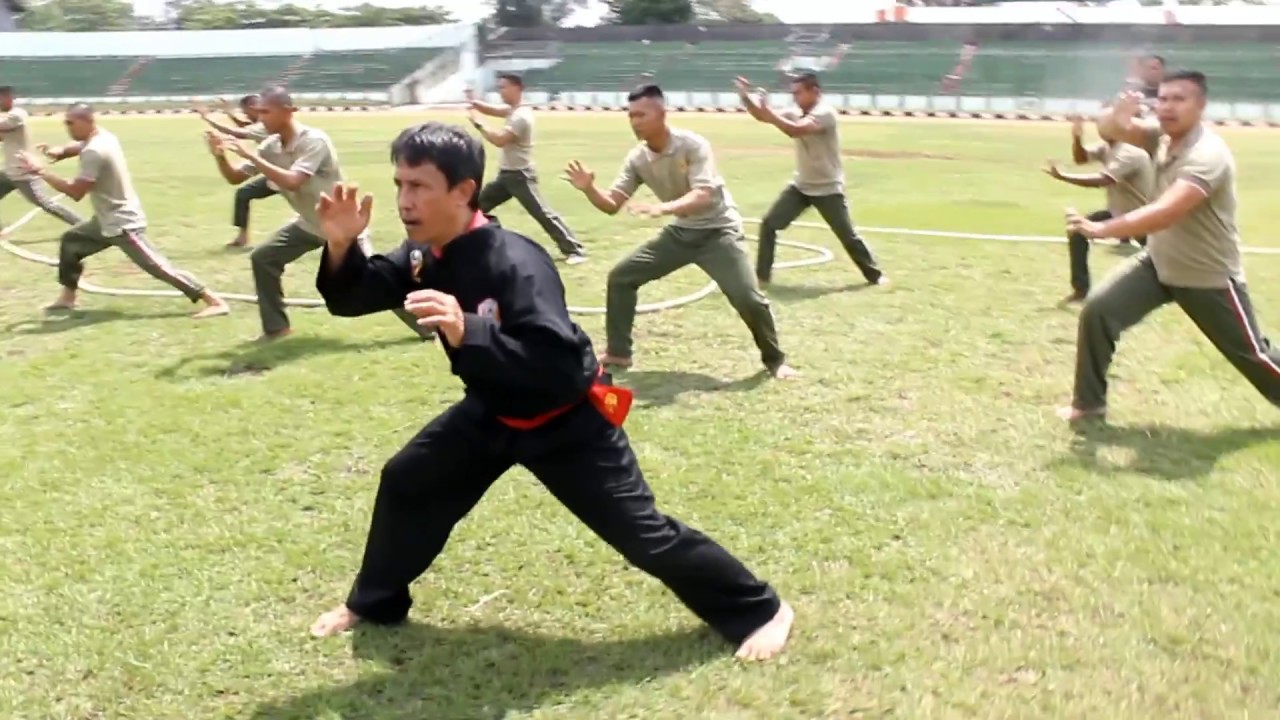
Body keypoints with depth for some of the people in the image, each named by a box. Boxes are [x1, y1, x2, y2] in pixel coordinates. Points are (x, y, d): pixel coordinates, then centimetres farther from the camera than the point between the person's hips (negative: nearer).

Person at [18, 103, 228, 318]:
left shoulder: (94, 151, -23)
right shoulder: (102, 137, 5)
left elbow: (76, 192, -23)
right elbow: (77, 147, 23)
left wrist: (41, 172, -17)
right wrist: (58, 151, 0)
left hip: (123, 224, -10)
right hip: (108, 221, 10)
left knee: (156, 266, -14)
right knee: (70, 241, 22)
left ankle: (215, 301, -18)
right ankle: (68, 297, 31)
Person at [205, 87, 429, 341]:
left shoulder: (314, 140, -27)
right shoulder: (271, 146, -4)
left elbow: (292, 182, -39)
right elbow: (235, 178, 0)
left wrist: (251, 155, -36)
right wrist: (220, 156, -20)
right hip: (310, 225, 8)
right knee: (263, 259, 4)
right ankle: (276, 327, 15)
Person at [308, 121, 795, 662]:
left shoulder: (515, 263, -34)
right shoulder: (424, 257, -8)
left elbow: (560, 364, -42)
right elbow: (353, 297, -2)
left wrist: (467, 333, -51)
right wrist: (341, 246, -23)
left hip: (565, 420, -8)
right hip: (493, 412, 8)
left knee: (641, 531, -5)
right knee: (406, 483, 12)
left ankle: (759, 610, 12)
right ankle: (374, 602, 36)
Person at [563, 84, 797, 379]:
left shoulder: (693, 145, -24)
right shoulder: (637, 158, -7)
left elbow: (703, 197, -35)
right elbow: (612, 205, -6)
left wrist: (663, 208, -53)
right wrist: (589, 189, -27)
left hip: (717, 230, -6)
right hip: (680, 232, 6)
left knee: (748, 298, -19)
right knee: (621, 277, 1)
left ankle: (776, 359, 5)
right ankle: (618, 353, 13)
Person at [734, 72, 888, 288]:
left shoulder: (825, 113, -20)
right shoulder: (796, 113, 3)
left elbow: (795, 131, -35)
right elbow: (764, 117, -2)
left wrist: (767, 111, -35)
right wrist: (746, 97, -18)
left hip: (828, 189, -7)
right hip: (800, 186, 7)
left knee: (848, 236, 0)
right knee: (769, 223, -1)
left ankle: (874, 274, 18)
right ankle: (762, 275, 7)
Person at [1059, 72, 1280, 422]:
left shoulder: (1207, 155, -30)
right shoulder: (1165, 135, -5)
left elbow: (1165, 214, -42)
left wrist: (1100, 229, -51)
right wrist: (1121, 115, -30)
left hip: (1208, 277, -6)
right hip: (1158, 263, 6)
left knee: (1252, 354, 8)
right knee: (1097, 311, -9)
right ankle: (1089, 404, 3)